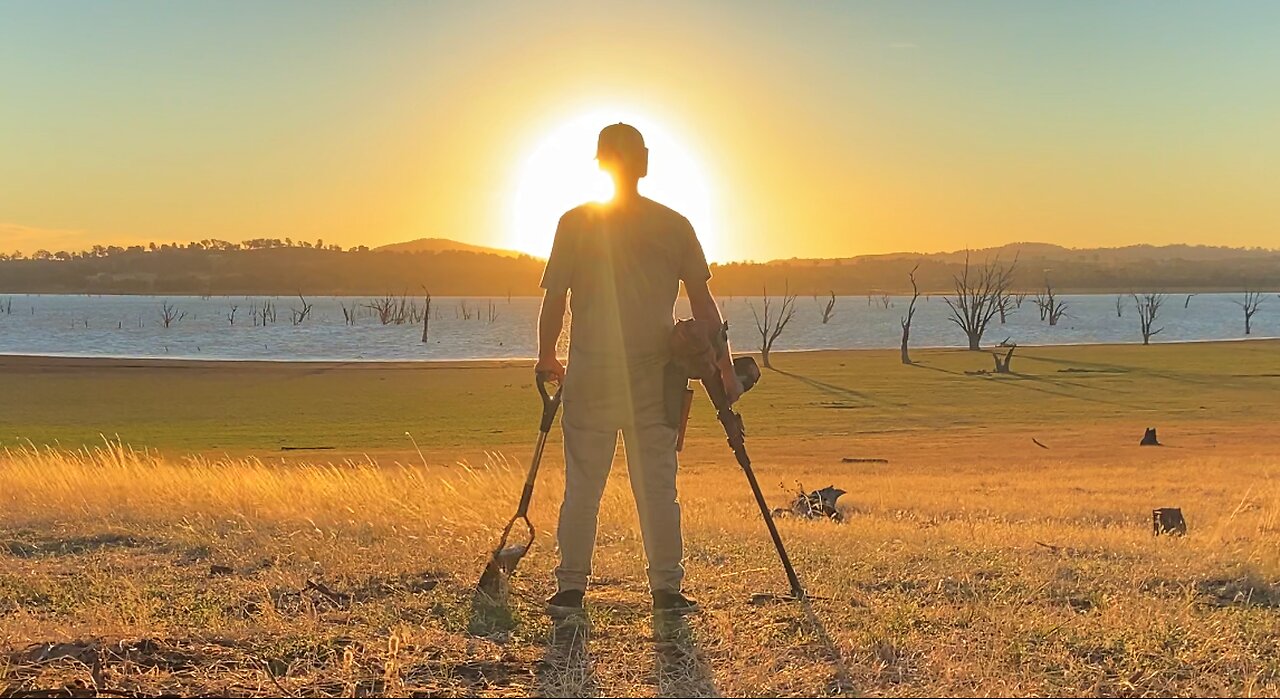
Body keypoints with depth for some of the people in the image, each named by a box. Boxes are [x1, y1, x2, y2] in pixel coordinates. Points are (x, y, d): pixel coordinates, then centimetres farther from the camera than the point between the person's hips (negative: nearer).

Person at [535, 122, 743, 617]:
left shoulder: (575, 223, -2)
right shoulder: (674, 226, 1)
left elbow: (554, 301, -1)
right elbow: (703, 304, 2)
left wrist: (546, 359, 15)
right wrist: (725, 370, 9)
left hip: (590, 376, -1)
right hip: (656, 376, 1)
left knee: (581, 486, 7)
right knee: (657, 486, 8)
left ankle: (570, 590, 10)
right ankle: (667, 591, 12)